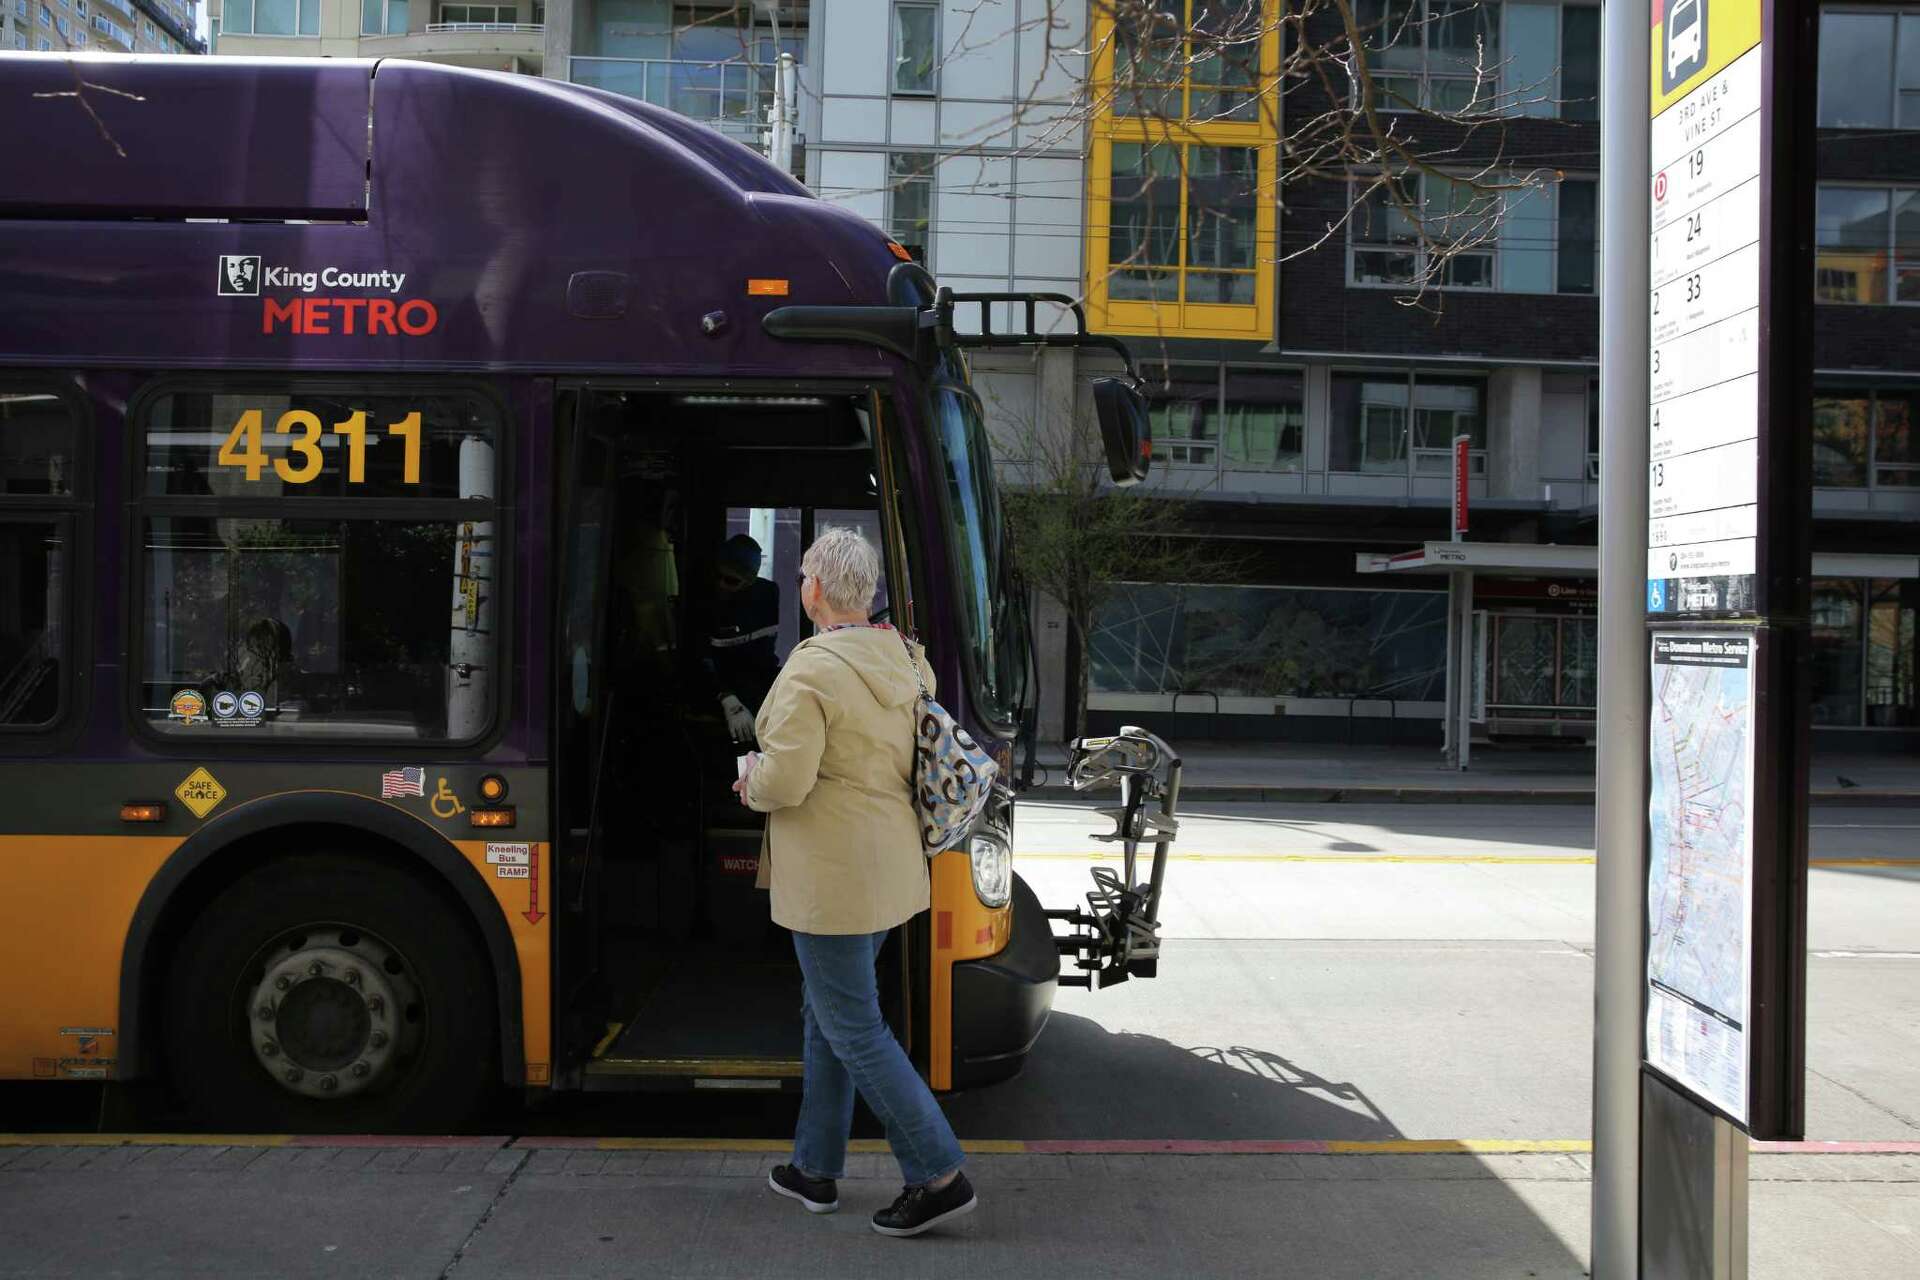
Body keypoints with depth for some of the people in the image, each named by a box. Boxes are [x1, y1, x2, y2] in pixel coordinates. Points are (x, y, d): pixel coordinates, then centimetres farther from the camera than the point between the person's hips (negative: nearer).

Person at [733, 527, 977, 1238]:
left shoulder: (811, 673, -19)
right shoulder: (903, 659, 7)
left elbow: (784, 782, -24)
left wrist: (751, 781, -1)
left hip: (833, 873, -9)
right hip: (891, 864, 9)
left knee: (853, 1029, 1)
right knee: (825, 1014, 20)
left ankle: (939, 1177, 4)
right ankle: (817, 1171, 30)